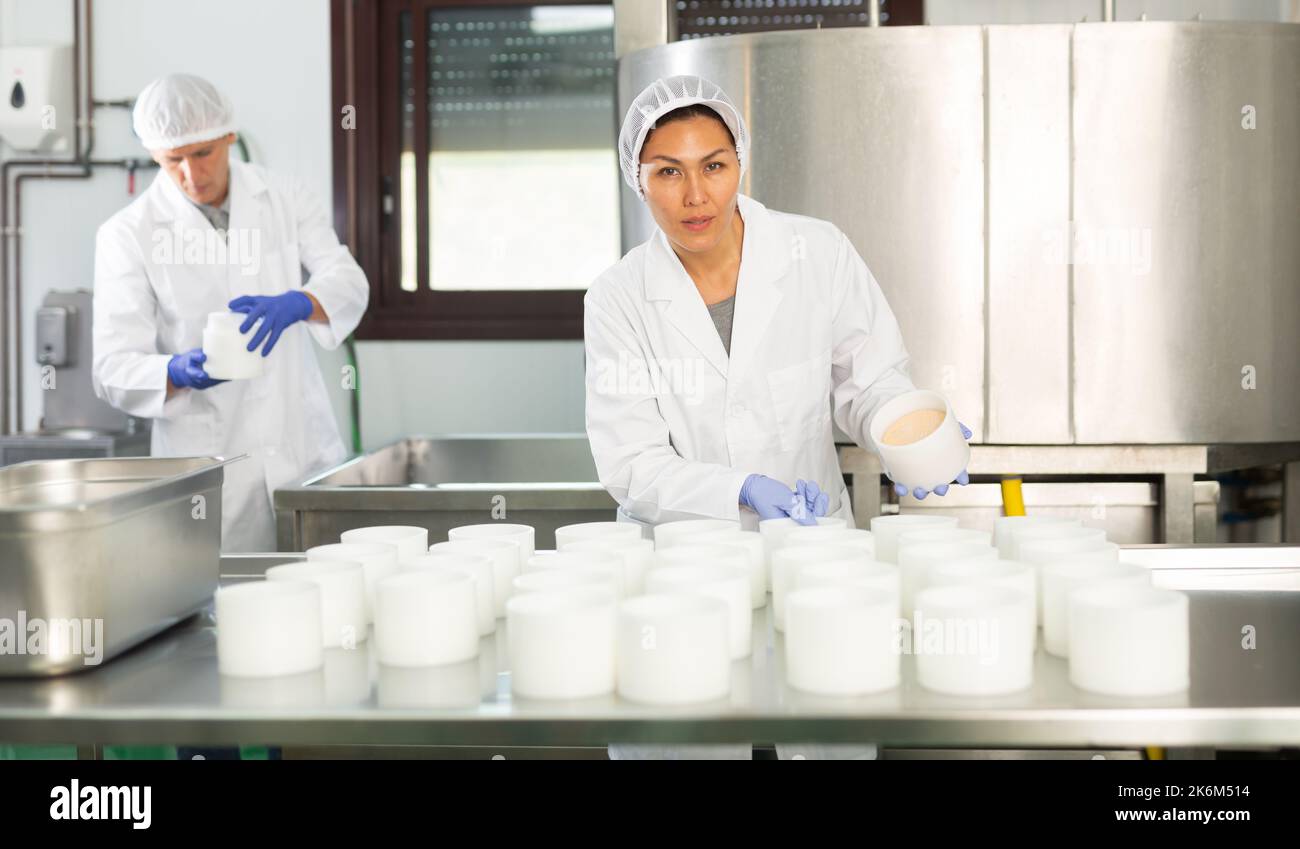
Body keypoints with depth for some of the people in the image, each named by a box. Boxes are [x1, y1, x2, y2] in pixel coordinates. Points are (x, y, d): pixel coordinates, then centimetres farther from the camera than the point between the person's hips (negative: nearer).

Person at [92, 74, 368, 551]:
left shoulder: (286, 200, 4)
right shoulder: (128, 235, -4)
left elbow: (349, 283, -8)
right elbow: (114, 370, -8)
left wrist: (294, 305, -30)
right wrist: (179, 372, -29)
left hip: (306, 452, 2)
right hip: (208, 471, -2)